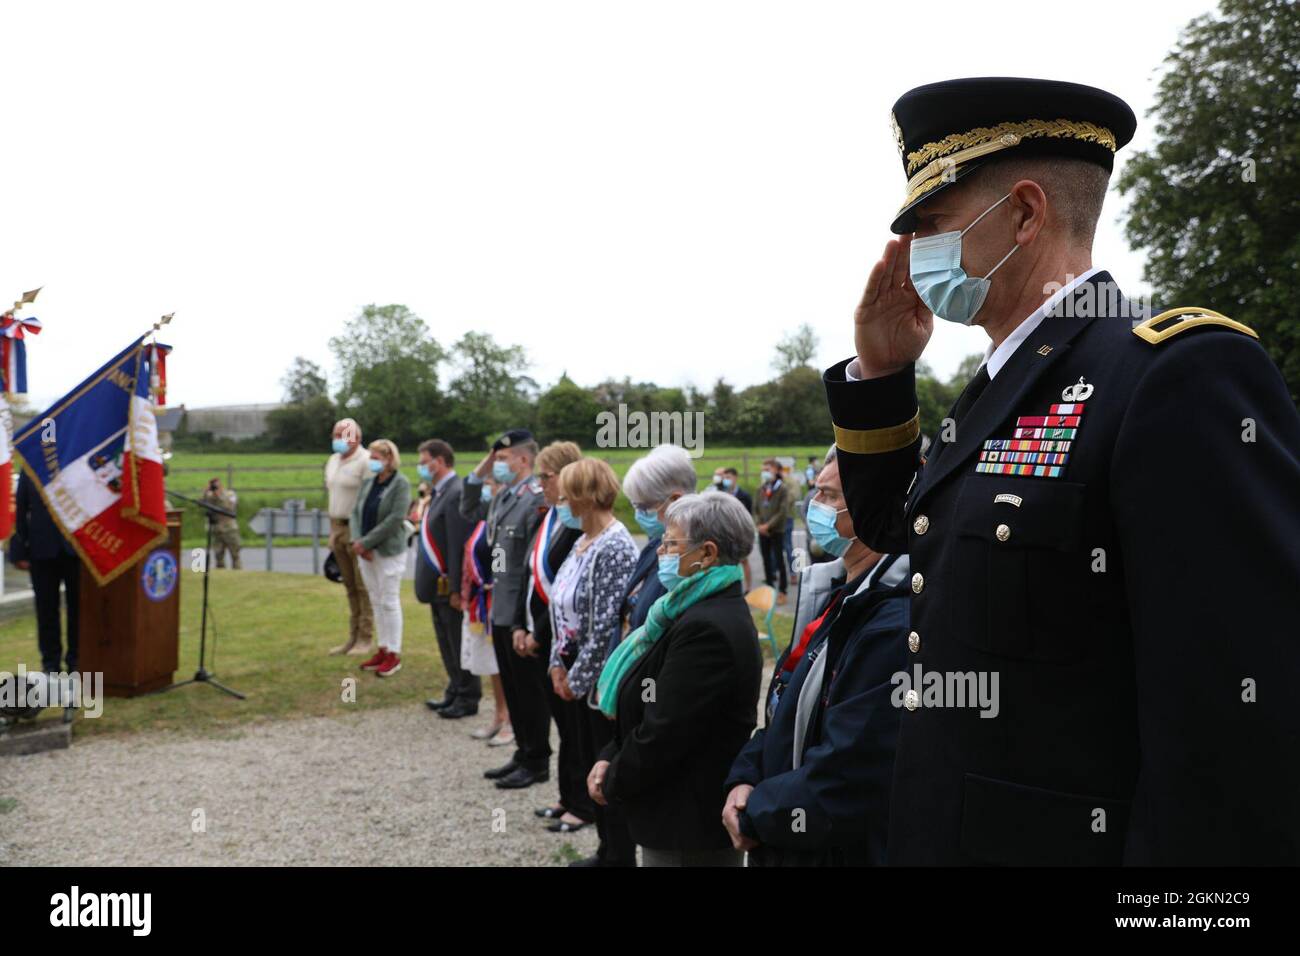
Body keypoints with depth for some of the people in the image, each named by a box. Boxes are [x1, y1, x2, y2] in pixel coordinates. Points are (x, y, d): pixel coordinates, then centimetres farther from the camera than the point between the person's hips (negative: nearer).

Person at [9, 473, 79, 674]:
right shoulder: (29, 469, 4)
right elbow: (20, 513, 5)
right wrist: (19, 552, 1)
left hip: (77, 548, -1)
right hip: (42, 550, 1)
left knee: (78, 606, 6)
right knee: (47, 608, 7)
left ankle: (77, 659, 16)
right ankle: (51, 661, 17)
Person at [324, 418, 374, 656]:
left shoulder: (365, 461, -12)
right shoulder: (333, 460, 15)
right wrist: (332, 531, 18)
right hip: (338, 527, 8)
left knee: (363, 585, -3)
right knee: (350, 586, 12)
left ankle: (366, 639, 3)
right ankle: (353, 637, 19)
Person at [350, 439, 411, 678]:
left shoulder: (401, 484, -10)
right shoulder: (368, 483, 10)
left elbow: (395, 518, -18)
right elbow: (356, 512, 7)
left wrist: (366, 542, -17)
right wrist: (357, 541, -10)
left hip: (389, 551, -6)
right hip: (366, 552, 6)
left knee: (389, 602, -1)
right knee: (376, 602, 12)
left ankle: (394, 654, 7)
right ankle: (383, 650, 21)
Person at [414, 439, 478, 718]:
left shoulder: (457, 494, -19)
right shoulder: (438, 492, 12)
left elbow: (459, 547, -22)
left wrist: (456, 589, -21)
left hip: (450, 586, -9)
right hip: (438, 585, 9)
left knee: (459, 644, 3)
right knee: (447, 643, 18)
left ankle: (468, 698, 14)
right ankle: (455, 692, 30)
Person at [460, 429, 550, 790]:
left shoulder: (538, 500, -18)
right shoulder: (503, 496, 9)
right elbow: (469, 512, 28)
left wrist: (524, 624, -21)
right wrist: (479, 472, 12)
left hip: (522, 618, -9)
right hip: (501, 613, 9)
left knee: (531, 692, 5)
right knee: (513, 690, 18)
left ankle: (536, 763, 18)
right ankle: (523, 753, 31)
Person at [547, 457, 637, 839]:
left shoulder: (615, 548, -20)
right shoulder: (582, 542, 9)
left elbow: (606, 626, -22)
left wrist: (578, 677, -15)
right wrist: (559, 664, 7)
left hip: (603, 677, -9)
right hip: (578, 674, 9)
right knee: (589, 759, 16)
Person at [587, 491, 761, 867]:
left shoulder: (707, 627, -24)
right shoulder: (705, 610, 8)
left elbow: (664, 732, -23)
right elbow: (651, 708, 13)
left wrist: (612, 784, -8)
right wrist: (609, 759, 1)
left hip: (690, 823, -9)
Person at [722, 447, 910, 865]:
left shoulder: (897, 627, -27)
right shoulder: (841, 596, 6)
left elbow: (839, 787, -28)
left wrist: (755, 816, -13)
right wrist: (744, 780, -4)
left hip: (844, 853, -8)